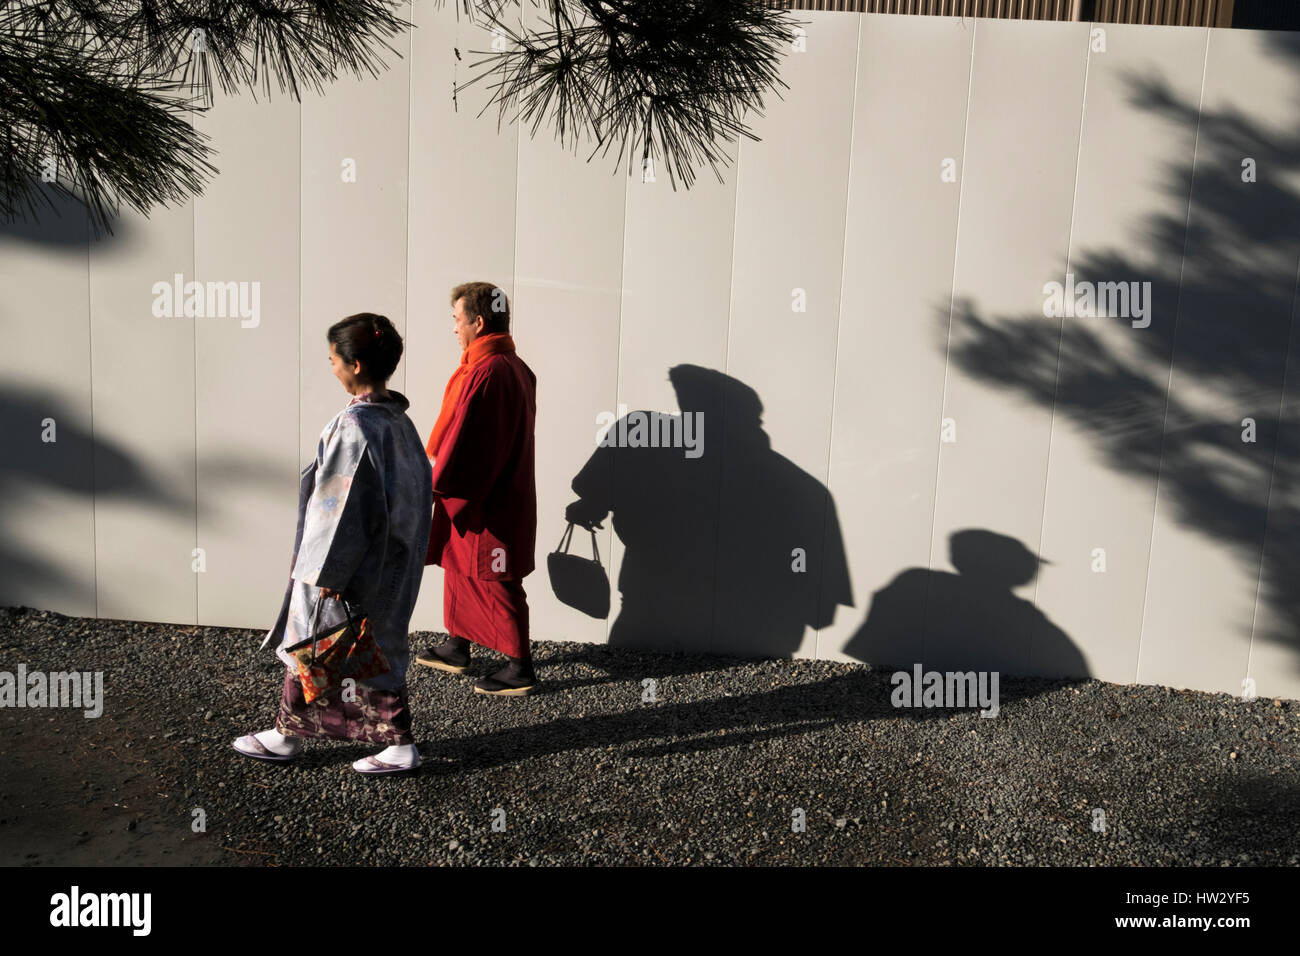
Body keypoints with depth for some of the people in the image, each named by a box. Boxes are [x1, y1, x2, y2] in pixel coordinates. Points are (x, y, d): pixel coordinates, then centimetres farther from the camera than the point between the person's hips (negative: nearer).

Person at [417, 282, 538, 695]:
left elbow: (462, 440, -22)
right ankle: (457, 648, 37)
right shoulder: (516, 368, 8)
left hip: (484, 504, -10)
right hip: (503, 491, 10)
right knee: (460, 568, 22)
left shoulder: (484, 373, -23)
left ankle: (520, 669, 9)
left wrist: (436, 487, -12)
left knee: (494, 582, 0)